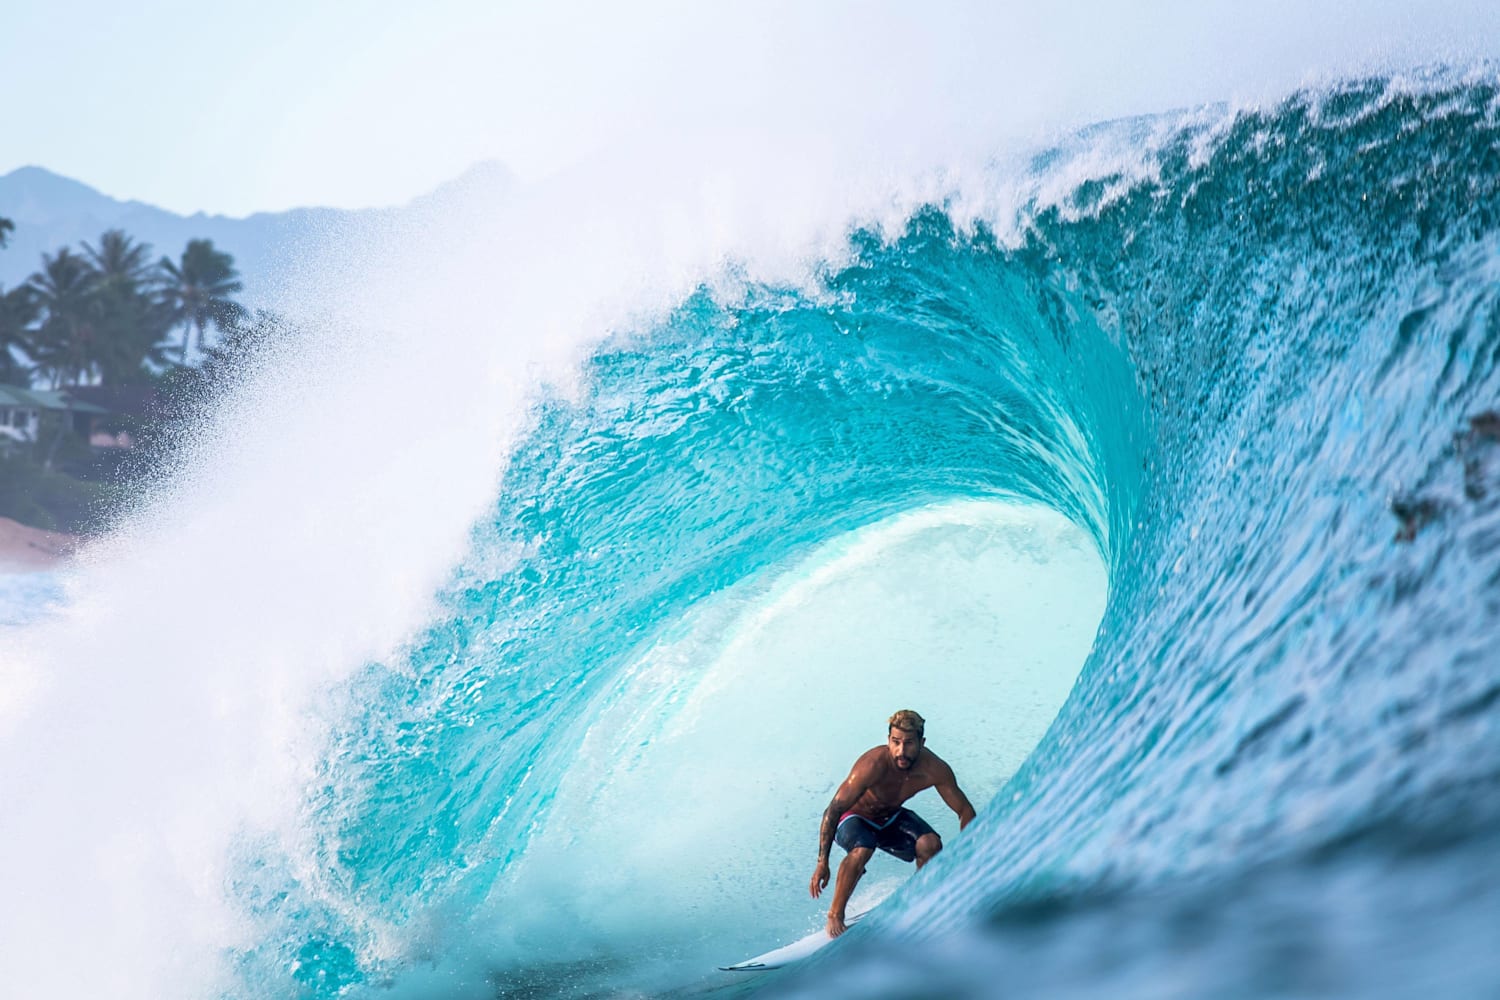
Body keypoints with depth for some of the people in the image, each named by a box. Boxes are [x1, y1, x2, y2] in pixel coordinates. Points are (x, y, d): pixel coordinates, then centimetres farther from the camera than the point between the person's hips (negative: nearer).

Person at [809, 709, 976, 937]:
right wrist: (822, 863, -34)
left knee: (931, 844, -21)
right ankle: (835, 915, -15)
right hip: (854, 817, -4)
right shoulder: (873, 765, -36)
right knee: (862, 850, -35)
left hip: (891, 818, 4)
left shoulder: (935, 770, -23)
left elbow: (965, 811, -10)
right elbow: (834, 809, -32)